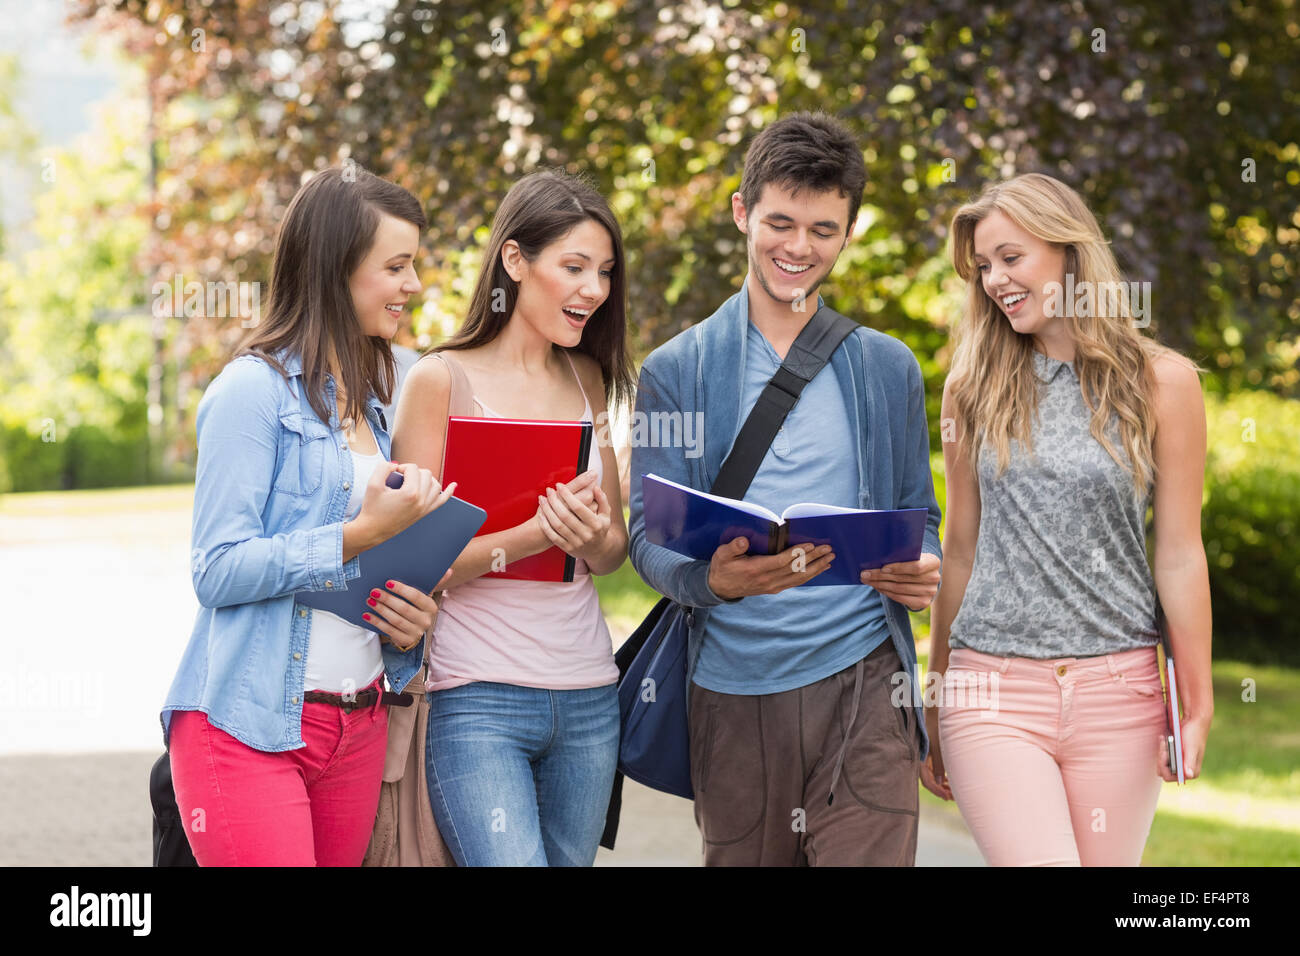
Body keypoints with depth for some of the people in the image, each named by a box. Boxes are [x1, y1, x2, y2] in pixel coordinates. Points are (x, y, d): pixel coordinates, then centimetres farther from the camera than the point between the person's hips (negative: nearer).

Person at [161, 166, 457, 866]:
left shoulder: (370, 401, 17)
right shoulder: (254, 390, -7)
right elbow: (218, 571, -14)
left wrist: (406, 617, 2)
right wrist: (361, 534, -18)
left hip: (358, 724, 7)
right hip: (248, 728, -7)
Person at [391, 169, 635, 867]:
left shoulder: (588, 379, 13)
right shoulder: (441, 379, -5)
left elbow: (614, 551, 15)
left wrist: (594, 540, -9)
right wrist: (534, 535, -23)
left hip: (587, 697, 6)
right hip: (476, 702, -6)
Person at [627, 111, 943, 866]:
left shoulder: (889, 369, 13)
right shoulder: (677, 371, 6)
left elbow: (917, 515, 16)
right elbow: (650, 535, 0)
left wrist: (923, 571, -8)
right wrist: (714, 577, -23)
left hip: (862, 686, 0)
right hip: (734, 695, 0)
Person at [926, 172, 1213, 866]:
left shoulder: (1161, 381, 3)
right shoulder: (975, 388, 9)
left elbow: (1180, 554, 3)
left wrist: (1197, 706, 0)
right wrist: (934, 707, 15)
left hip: (1117, 686, 0)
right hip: (994, 686, 0)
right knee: (1038, 861, -18)